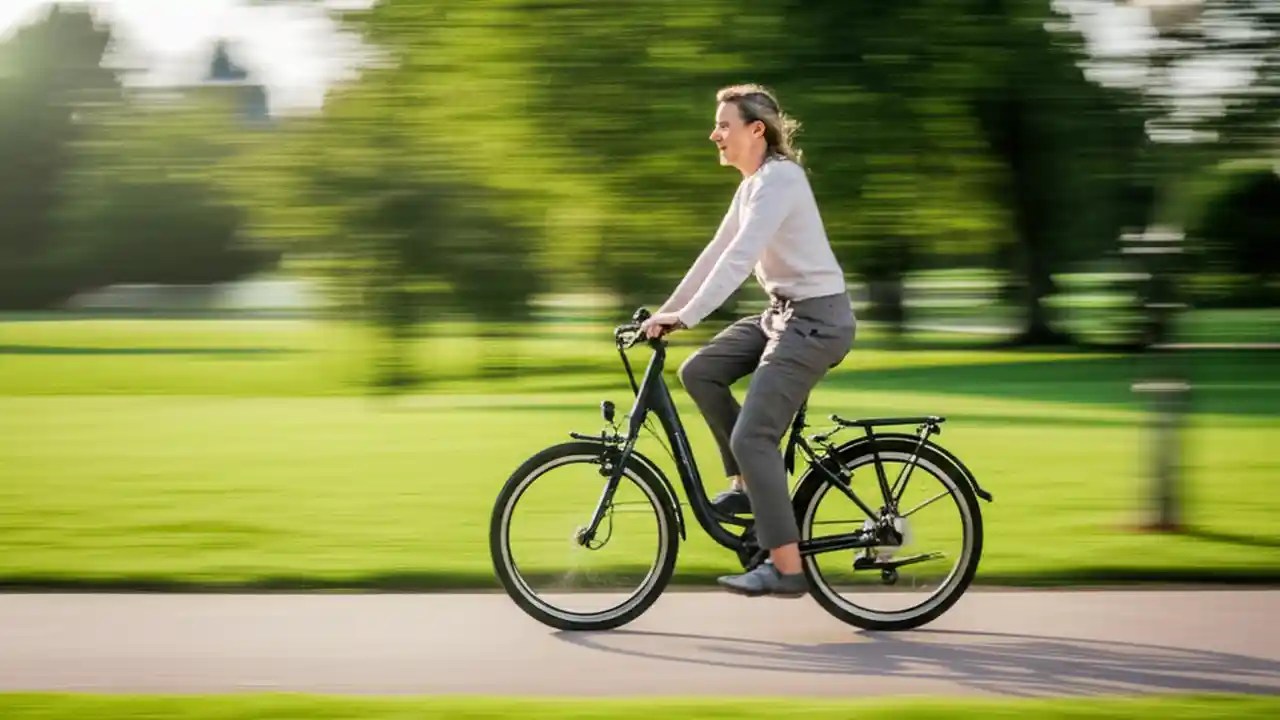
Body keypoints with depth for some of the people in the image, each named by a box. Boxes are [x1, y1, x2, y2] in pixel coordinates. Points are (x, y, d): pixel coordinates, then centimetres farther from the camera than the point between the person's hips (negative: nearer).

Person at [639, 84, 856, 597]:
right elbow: (717, 251, 17)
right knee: (698, 372, 1)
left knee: (751, 436, -14)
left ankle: (786, 568, -9)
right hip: (782, 312, 9)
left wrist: (685, 316, -30)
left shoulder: (779, 179, -17)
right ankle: (749, 485, 10)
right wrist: (666, 311, 13)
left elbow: (740, 257, -27)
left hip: (817, 318, -9)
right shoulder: (752, 184, 13)